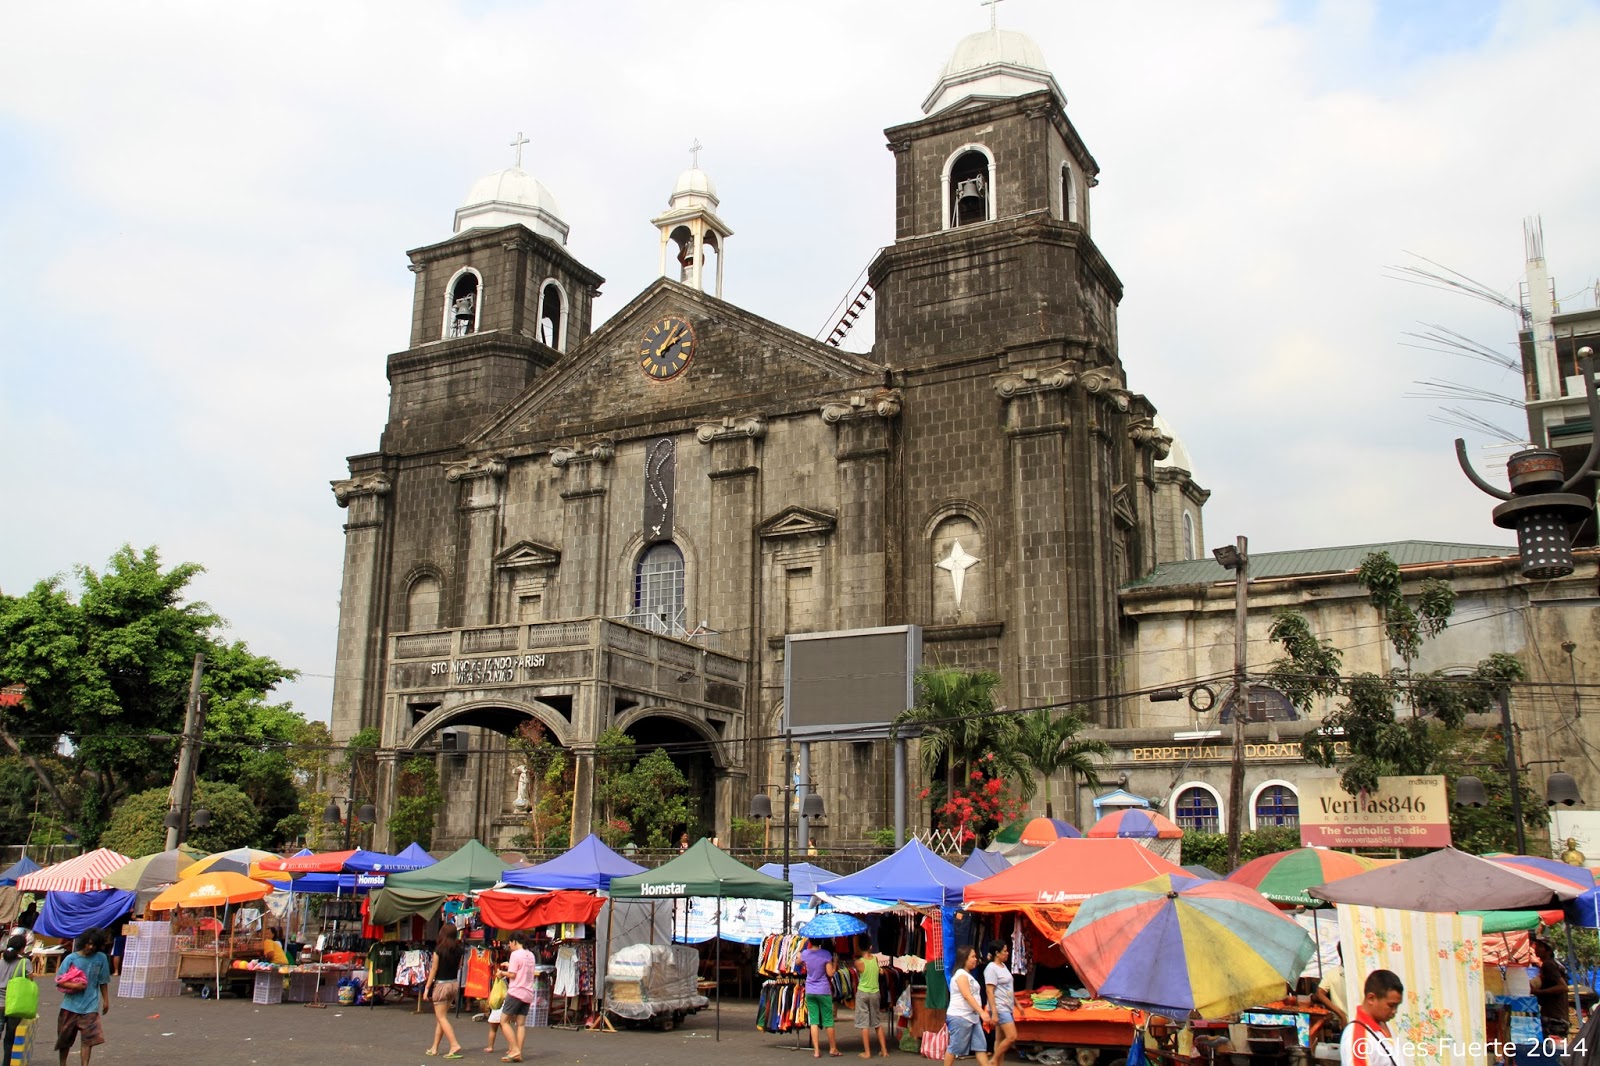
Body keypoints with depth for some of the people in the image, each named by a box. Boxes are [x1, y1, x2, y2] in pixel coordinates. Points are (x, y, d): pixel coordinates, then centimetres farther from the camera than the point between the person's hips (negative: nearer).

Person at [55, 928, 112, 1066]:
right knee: (65, 1038, 14)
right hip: (70, 1005, 1)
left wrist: (106, 1001, 6)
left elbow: (103, 982, 7)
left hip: (90, 1007, -1)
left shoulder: (101, 958, 0)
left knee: (88, 1039, -9)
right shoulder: (71, 958, -4)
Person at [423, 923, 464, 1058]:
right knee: (440, 1017, 15)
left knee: (441, 1018, -1)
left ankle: (454, 1045, -14)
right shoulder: (458, 950, 2)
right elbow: (458, 967, 5)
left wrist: (427, 987, -5)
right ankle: (434, 1048, 18)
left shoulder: (439, 949, -13)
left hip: (441, 985, -6)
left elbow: (434, 969, -10)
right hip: (454, 984, 6)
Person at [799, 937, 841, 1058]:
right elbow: (830, 973, -14)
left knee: (813, 1021, 6)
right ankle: (833, 1049, 20)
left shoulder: (805, 953, -4)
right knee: (828, 1021, 9)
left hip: (809, 992, 3)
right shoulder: (826, 954, -14)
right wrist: (835, 963, 1)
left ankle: (816, 1050, 5)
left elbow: (798, 963, 18)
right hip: (824, 991, -3)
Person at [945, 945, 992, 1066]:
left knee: (980, 1045, 2)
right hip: (959, 1017, -10)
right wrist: (982, 1012, -29)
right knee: (956, 1047, -3)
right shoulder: (961, 974, -13)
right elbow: (967, 996, -23)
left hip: (972, 1017, 10)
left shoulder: (968, 975, 17)